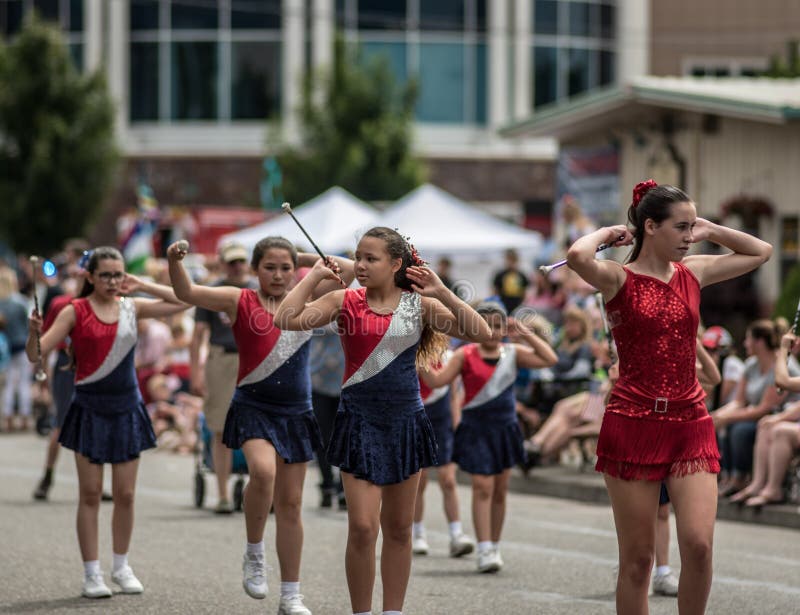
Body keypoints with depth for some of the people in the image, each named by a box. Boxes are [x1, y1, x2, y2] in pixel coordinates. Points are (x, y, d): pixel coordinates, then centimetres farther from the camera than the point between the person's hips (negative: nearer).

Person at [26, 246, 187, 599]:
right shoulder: (75, 312, -5)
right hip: (90, 408, -3)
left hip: (127, 408, 3)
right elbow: (36, 354, -9)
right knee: (90, 494, -1)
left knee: (125, 494, 5)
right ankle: (91, 573, 5)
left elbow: (182, 302, 9)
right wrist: (34, 333, -30)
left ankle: (121, 567, 19)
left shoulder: (132, 308, 5)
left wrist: (141, 286, 2)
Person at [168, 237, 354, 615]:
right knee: (263, 470, -31)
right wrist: (174, 261, -29)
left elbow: (349, 270, 13)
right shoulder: (240, 302, -2)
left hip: (295, 413, 4)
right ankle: (254, 554, -7)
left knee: (291, 502, 7)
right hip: (253, 408, -4)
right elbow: (186, 293, -12)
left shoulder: (305, 301, 7)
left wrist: (307, 260, 4)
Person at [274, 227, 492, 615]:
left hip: (406, 421, 2)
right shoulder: (344, 302, -2)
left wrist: (442, 293, -15)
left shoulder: (418, 304, -1)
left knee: (399, 528, 9)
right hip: (359, 420, -2)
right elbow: (286, 320, -12)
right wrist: (314, 276, -7)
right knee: (362, 527, -10)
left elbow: (480, 333, -8)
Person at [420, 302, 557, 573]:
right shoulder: (465, 355, -2)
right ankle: (484, 550, -15)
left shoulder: (512, 353, 6)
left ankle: (494, 547, 20)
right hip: (476, 428, -3)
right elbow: (436, 380, -6)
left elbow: (549, 359, -2)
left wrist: (525, 333, -5)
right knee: (483, 487, -12)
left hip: (505, 427, 3)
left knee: (500, 490, 9)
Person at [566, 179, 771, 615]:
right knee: (637, 559, 1)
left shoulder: (693, 273, 10)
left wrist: (708, 231, 12)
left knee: (699, 545, -12)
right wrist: (606, 233, -8)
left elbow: (760, 251, 22)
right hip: (633, 425, -4)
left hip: (690, 423, 4)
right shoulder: (619, 279, -5)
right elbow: (578, 256, -27)